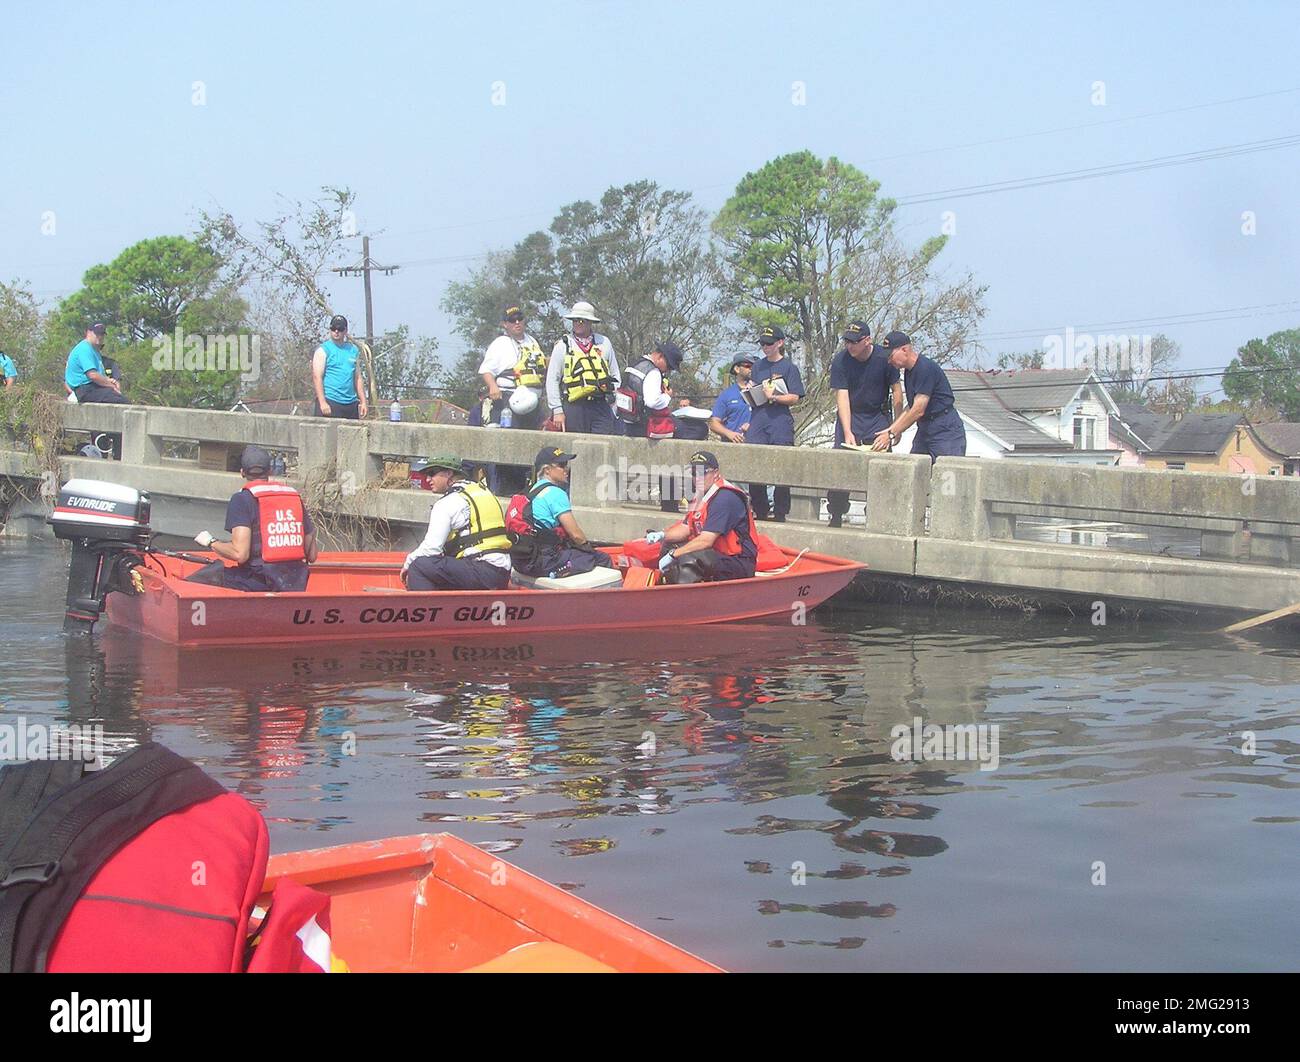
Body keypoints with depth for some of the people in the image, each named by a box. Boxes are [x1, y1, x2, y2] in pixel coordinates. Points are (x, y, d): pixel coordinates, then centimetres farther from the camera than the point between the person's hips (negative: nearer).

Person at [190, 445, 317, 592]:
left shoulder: (242, 499, -3)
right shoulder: (296, 497, 13)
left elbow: (240, 554, -14)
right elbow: (312, 556, 13)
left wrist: (210, 542, 4)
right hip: (296, 587, 6)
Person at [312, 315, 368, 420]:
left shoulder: (353, 350, 16)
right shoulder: (323, 350, 0)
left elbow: (358, 378, 19)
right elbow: (317, 377, -8)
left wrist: (363, 401, 11)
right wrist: (322, 403, -17)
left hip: (351, 403, 6)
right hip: (329, 403, -6)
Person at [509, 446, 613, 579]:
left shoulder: (535, 489, 16)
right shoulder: (556, 493, -13)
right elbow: (576, 534, -13)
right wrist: (587, 546, 7)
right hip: (544, 561, -10)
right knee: (603, 559, -5)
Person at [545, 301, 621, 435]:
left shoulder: (604, 343, 12)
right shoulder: (562, 346, 6)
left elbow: (616, 376, 17)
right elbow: (552, 380, 5)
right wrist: (557, 411, -2)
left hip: (601, 408, 2)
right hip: (574, 408, -1)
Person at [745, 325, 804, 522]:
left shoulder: (789, 367, 2)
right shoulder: (758, 366, 17)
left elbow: (794, 398, -4)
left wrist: (773, 397, -17)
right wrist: (750, 391, -1)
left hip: (780, 419, -4)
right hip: (758, 419, 4)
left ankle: (780, 513, 2)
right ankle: (760, 511, 7)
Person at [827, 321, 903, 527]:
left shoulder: (883, 358, -13)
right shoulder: (840, 361, -13)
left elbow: (896, 390, -4)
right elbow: (842, 396, -16)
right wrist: (848, 433, -25)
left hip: (878, 417, 0)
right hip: (849, 417, 0)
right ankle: (836, 517, 1)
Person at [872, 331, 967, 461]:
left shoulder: (926, 368, -18)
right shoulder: (908, 371, 11)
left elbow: (918, 410, -22)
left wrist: (891, 434, -18)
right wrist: (891, 430, 3)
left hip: (946, 430, -9)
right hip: (924, 430, 9)